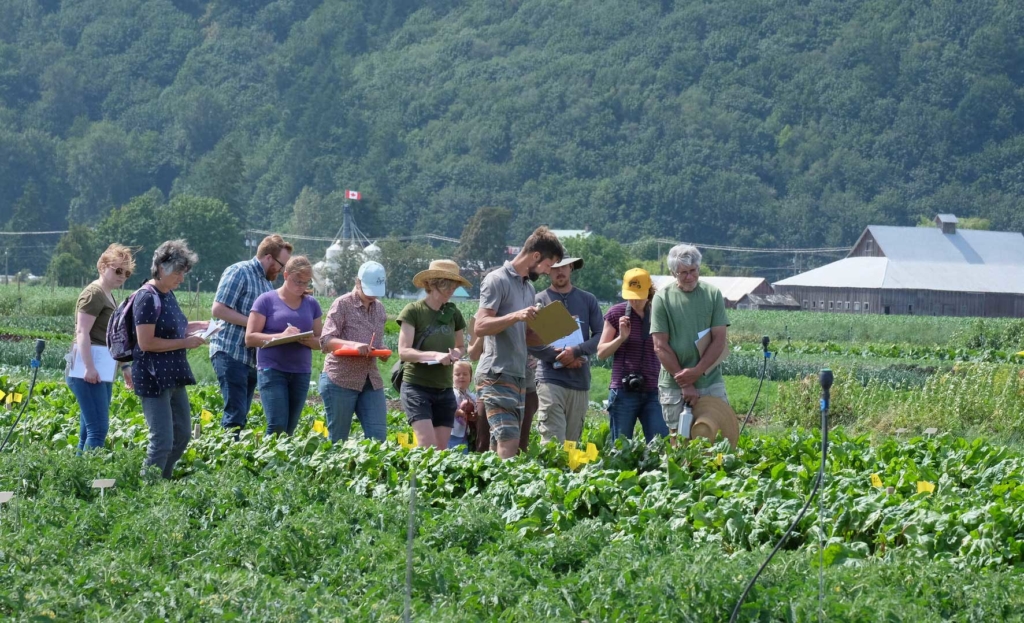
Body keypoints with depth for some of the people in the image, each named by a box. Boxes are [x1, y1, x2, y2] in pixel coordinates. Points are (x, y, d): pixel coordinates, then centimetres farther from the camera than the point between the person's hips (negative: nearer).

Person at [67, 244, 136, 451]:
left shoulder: (108, 296, 21)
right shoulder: (94, 294, -9)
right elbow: (82, 333, -19)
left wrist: (124, 366, 27)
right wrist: (89, 368, -27)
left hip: (101, 372, 10)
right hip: (89, 370, -10)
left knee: (88, 432, 8)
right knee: (98, 429, -16)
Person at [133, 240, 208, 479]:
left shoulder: (168, 295, 12)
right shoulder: (148, 298, -16)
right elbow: (146, 343, -21)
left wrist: (194, 326, 10)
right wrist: (185, 343, -17)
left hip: (173, 376, 10)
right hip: (153, 377, -10)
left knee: (182, 435, 15)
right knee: (163, 442, -9)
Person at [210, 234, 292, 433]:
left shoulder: (267, 282, 17)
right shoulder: (239, 272, -8)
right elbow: (218, 310, -16)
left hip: (252, 357, 8)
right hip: (230, 354, -8)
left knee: (241, 415, 7)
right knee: (235, 413, -13)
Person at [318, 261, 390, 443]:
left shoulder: (379, 308, 14)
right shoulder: (342, 304, -5)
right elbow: (325, 341, -13)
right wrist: (353, 345, -30)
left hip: (371, 380, 6)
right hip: (341, 379, -6)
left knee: (378, 436, -3)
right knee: (338, 439, 1)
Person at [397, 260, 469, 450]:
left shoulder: (452, 313, 9)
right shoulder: (414, 311, -6)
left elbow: (460, 346, 23)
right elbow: (404, 351, -13)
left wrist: (456, 354, -2)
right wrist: (435, 355, -27)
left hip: (444, 390, 5)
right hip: (417, 387, -5)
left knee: (441, 450, 1)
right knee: (428, 447, -17)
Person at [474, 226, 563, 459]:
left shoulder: (529, 287, 19)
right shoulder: (497, 280, -7)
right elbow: (481, 325, -15)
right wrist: (516, 316, -27)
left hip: (518, 376, 9)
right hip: (497, 375, -9)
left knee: (500, 445, 6)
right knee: (508, 442, -18)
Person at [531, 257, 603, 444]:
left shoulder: (588, 300, 11)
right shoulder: (539, 301, 4)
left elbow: (601, 336, 4)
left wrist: (576, 351, -11)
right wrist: (559, 357, -12)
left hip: (580, 381, 3)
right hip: (550, 379, -3)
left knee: (572, 443, 5)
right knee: (553, 443, -13)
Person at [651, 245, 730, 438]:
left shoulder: (713, 294, 4)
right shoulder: (663, 298, -1)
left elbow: (719, 340, 0)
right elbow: (660, 346, -4)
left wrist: (697, 372, -13)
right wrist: (684, 384, -10)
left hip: (711, 383, 1)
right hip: (674, 386, -1)